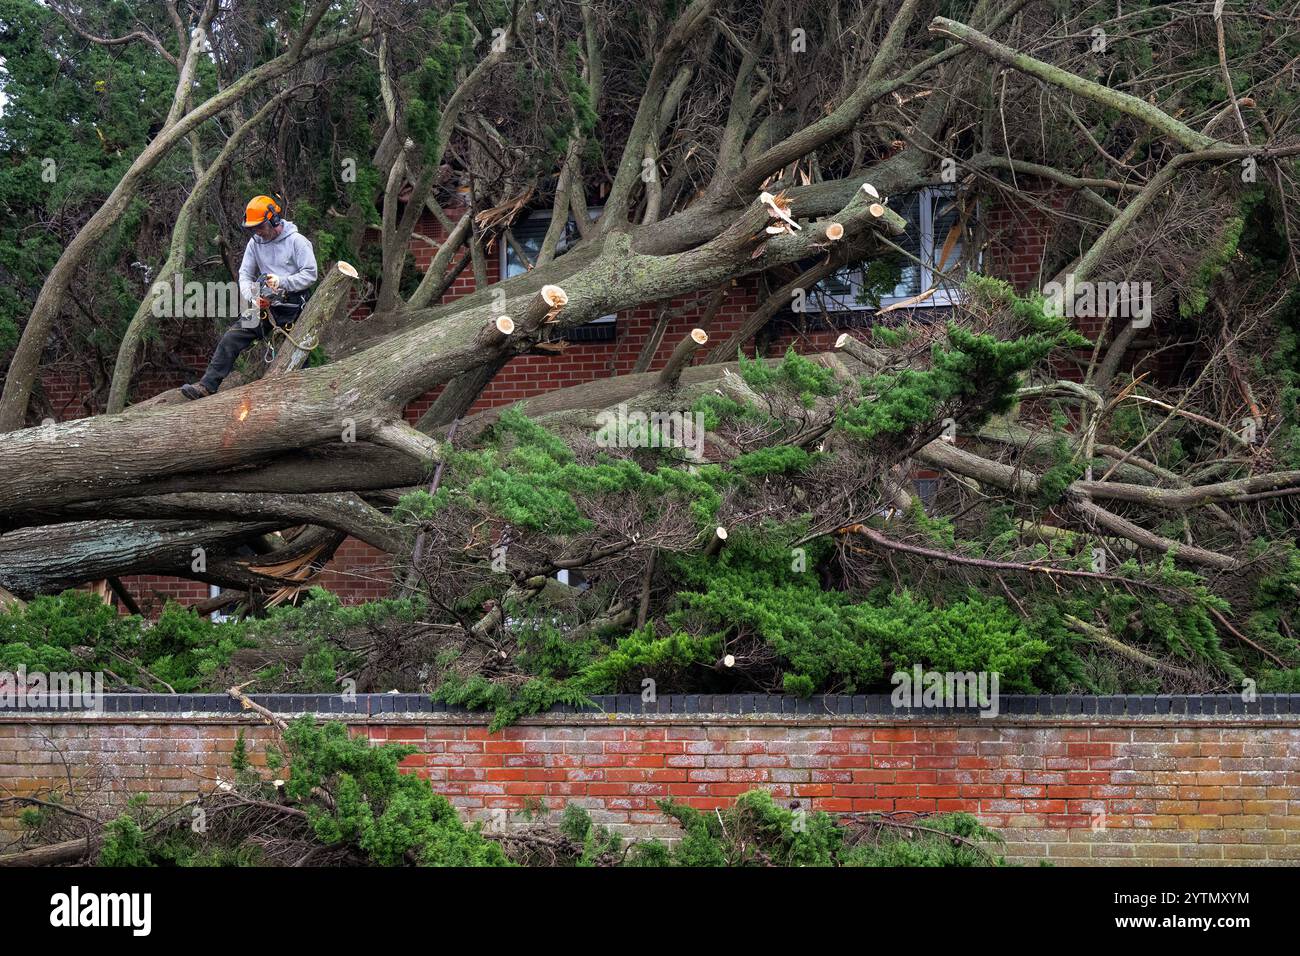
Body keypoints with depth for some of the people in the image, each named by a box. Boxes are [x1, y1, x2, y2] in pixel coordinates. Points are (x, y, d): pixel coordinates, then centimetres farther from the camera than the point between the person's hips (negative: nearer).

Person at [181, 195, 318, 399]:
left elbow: (310, 274, -13)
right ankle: (208, 385, -14)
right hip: (266, 306, 4)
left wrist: (282, 282, -22)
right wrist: (251, 296, -15)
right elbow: (245, 274, 5)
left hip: (293, 305, -4)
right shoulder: (255, 243, 6)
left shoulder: (297, 242, -9)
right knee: (231, 338, -10)